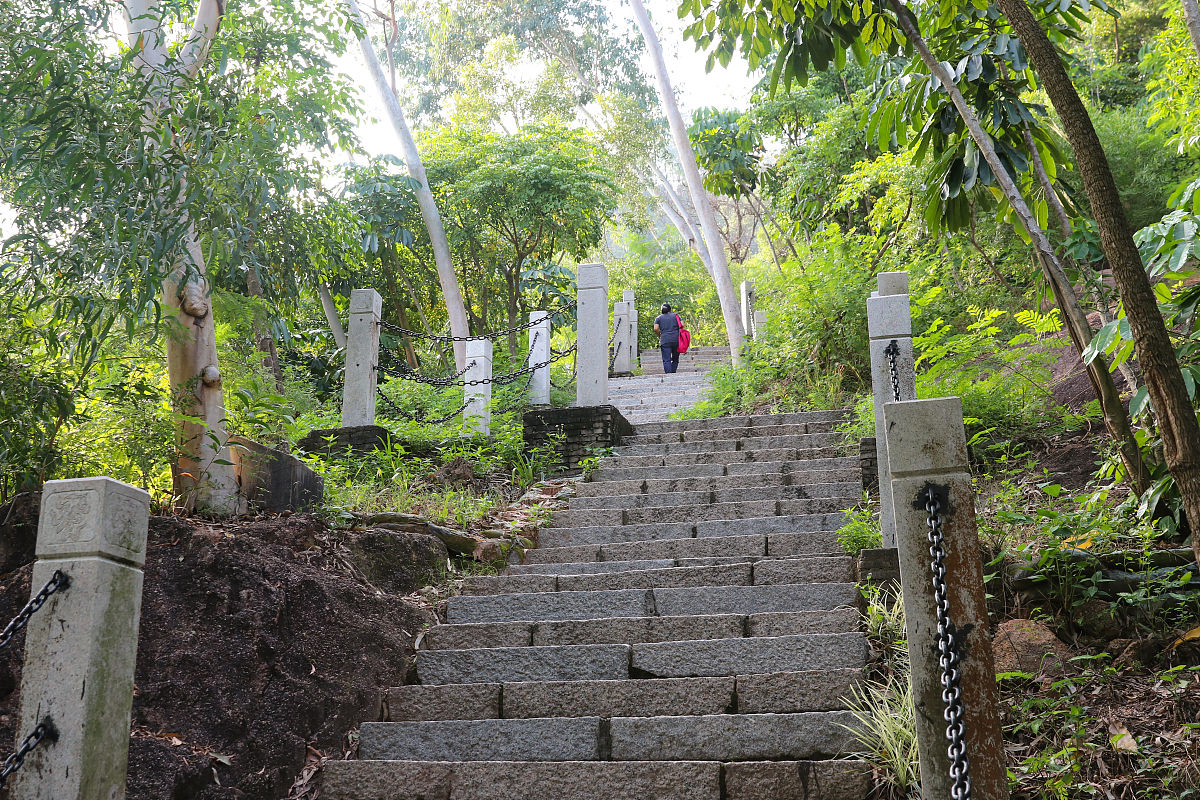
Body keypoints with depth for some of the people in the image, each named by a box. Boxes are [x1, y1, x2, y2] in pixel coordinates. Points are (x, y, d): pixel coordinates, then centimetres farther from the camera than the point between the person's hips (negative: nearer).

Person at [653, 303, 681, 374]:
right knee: (675, 359, 12)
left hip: (665, 341, -1)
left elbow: (656, 329, -3)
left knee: (666, 360, -5)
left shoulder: (658, 318, 10)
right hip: (676, 340, 1)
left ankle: (668, 374, -17)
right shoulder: (676, 316, 13)